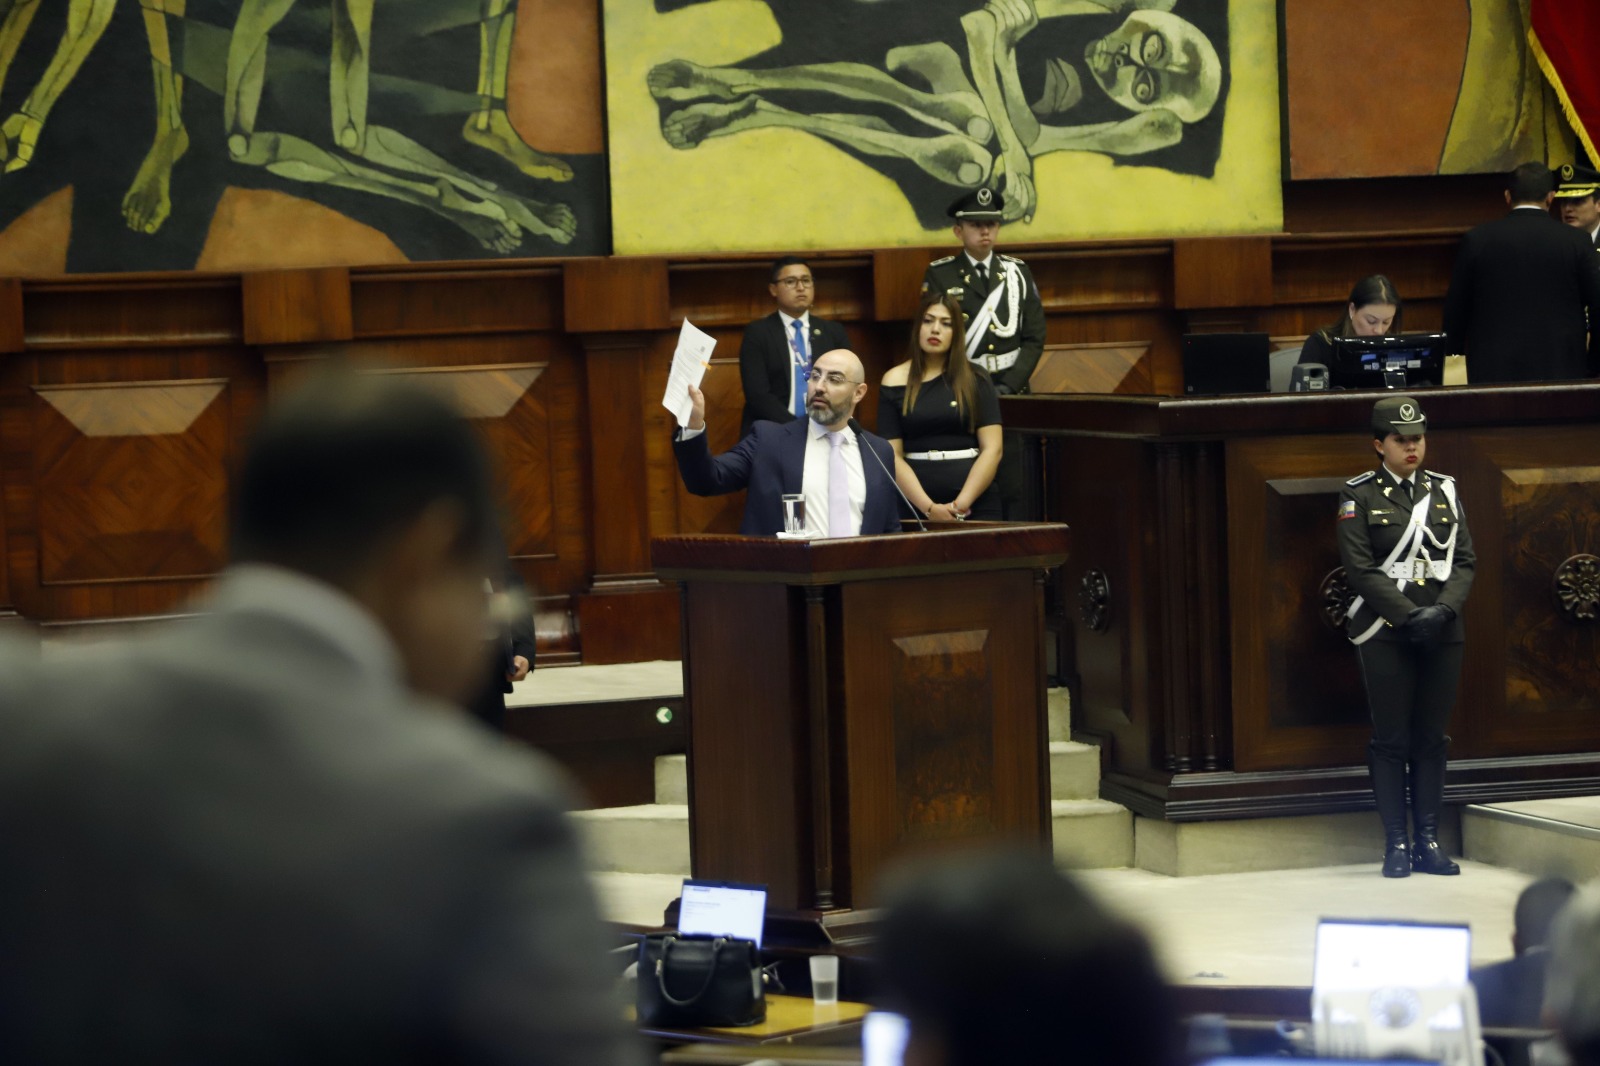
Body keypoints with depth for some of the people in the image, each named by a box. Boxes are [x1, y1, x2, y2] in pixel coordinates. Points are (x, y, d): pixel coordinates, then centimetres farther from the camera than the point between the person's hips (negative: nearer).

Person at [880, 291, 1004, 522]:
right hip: (916, 505, 0)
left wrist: (960, 505, -12)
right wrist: (930, 508, -13)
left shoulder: (975, 380, 6)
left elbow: (992, 449, 0)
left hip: (975, 501, 1)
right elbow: (893, 455, -1)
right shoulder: (895, 382, 4)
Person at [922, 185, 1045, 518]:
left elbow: (1034, 337, 7)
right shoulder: (940, 276, 3)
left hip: (1010, 390, 2)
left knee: (1014, 486, -2)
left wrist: (1009, 386, -7)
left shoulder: (1018, 273, 11)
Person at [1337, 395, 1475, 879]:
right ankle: (1396, 844, 3)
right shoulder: (1360, 496, -1)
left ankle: (1428, 842, 10)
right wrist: (1410, 616, -16)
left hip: (1443, 634, 4)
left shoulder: (1444, 491, 10)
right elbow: (1361, 570, -8)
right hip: (1385, 634, -3)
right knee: (1391, 740, -1)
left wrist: (1443, 610, -11)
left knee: (1432, 739, 6)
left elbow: (1464, 561, 6)